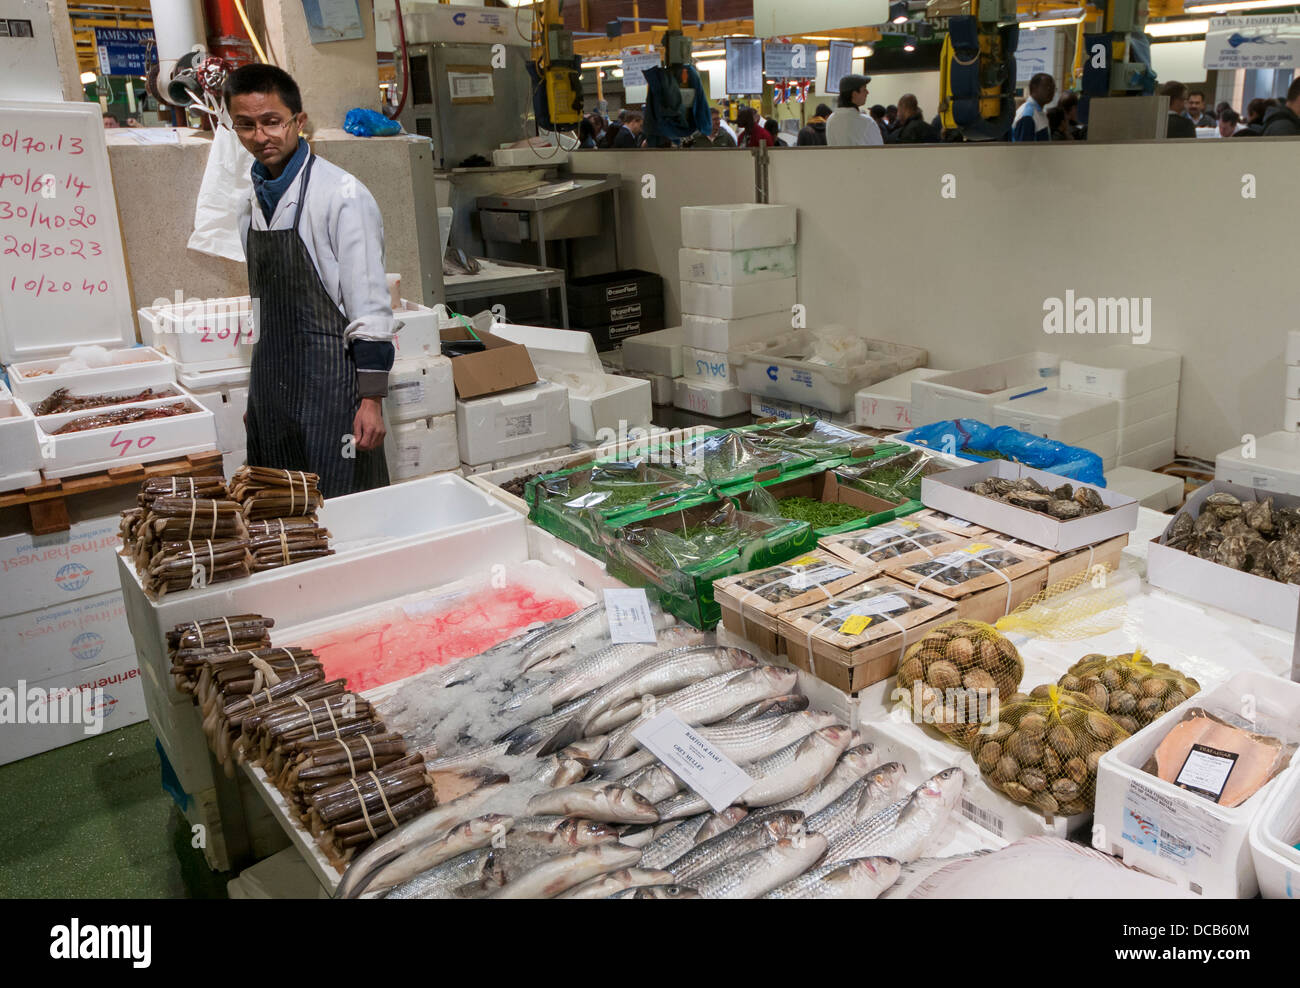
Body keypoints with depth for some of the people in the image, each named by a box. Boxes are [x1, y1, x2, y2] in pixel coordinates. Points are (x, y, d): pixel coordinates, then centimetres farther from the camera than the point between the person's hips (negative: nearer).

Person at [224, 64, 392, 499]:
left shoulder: (341, 195, -12)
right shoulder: (253, 203, 11)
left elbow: (368, 304, -14)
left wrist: (371, 399, -17)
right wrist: (260, 391, 19)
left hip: (330, 380, -7)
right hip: (272, 381, 7)